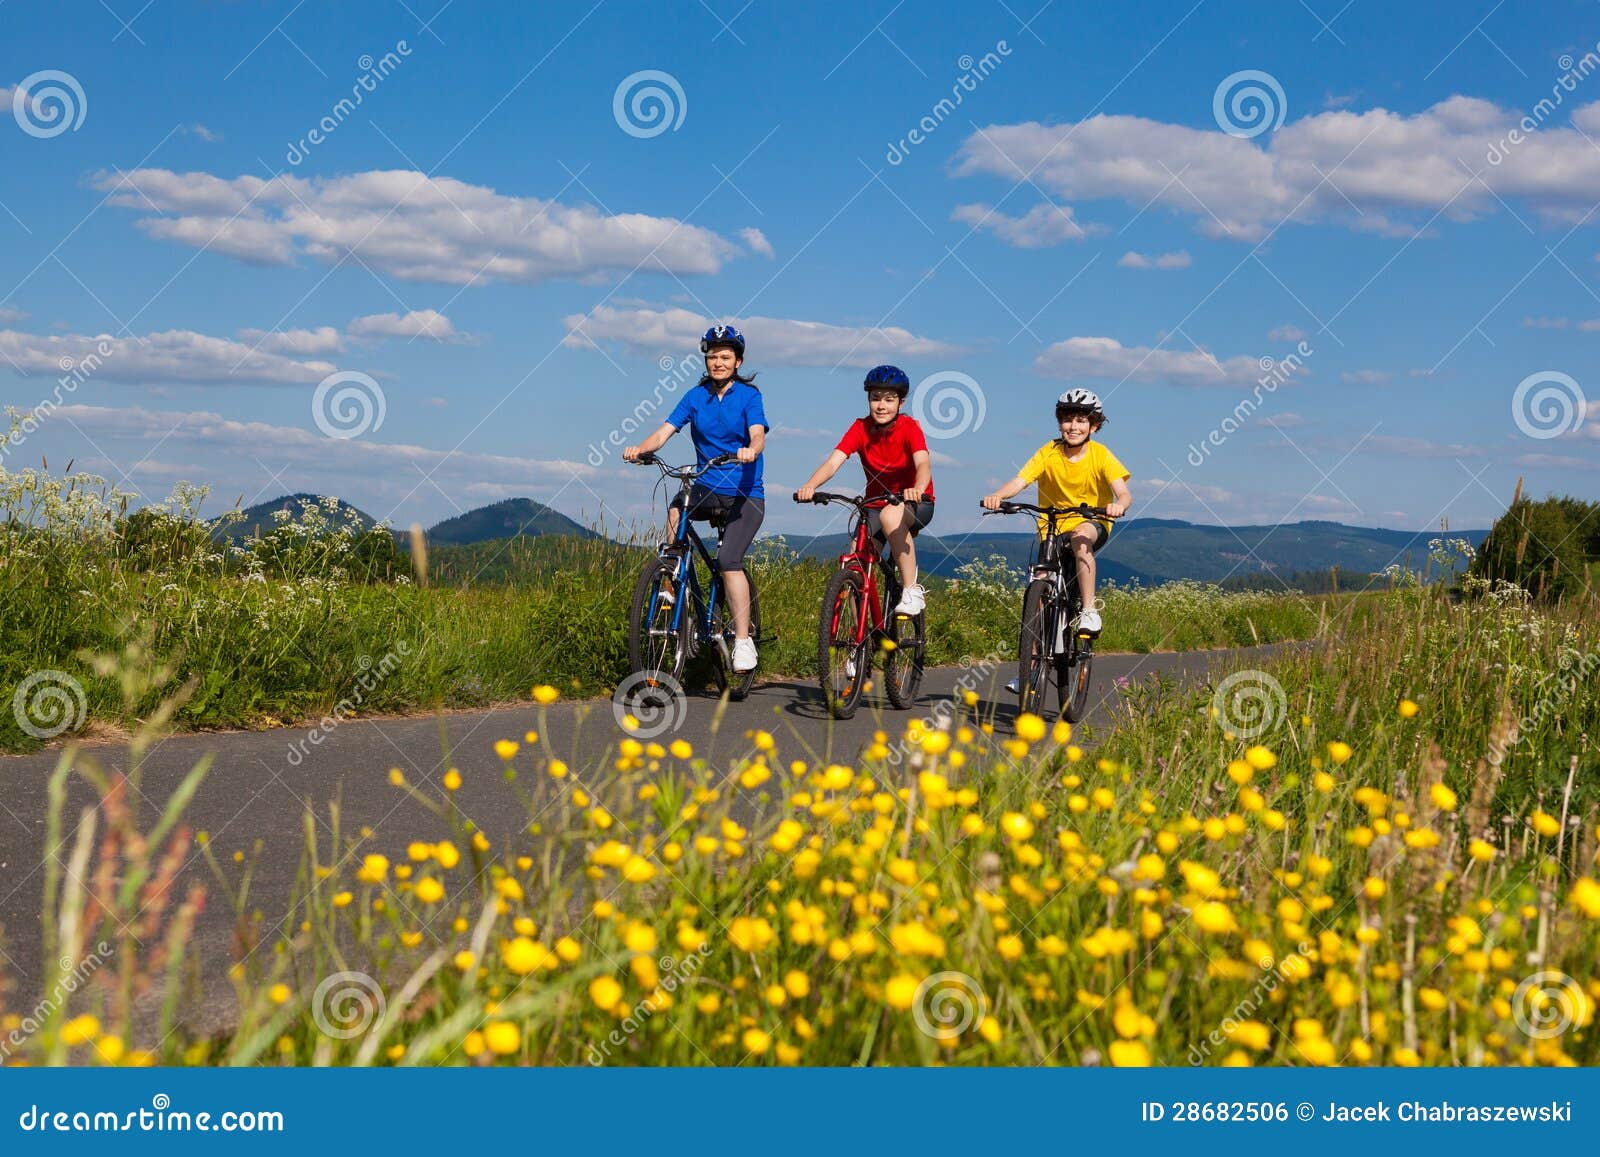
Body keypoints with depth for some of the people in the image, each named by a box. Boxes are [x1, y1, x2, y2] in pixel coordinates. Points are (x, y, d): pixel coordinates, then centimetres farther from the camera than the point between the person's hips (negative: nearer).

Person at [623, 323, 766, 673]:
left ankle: (743, 640, -14)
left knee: (728, 560, -20)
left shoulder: (748, 395, -3)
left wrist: (751, 450, -43)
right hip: (707, 489, 4)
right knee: (676, 510, -29)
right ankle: (672, 585, -19)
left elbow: (758, 434, -20)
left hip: (745, 495, -4)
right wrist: (640, 449, -26)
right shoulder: (696, 396, 6)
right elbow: (665, 431, -6)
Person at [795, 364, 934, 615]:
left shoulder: (909, 427, -16)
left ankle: (912, 591, -28)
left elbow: (923, 463, -33)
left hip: (915, 504, -4)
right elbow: (833, 462, -21)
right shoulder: (861, 428, -9)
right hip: (875, 505, 4)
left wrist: (917, 489, -56)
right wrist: (810, 486, -41)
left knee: (891, 515, -38)